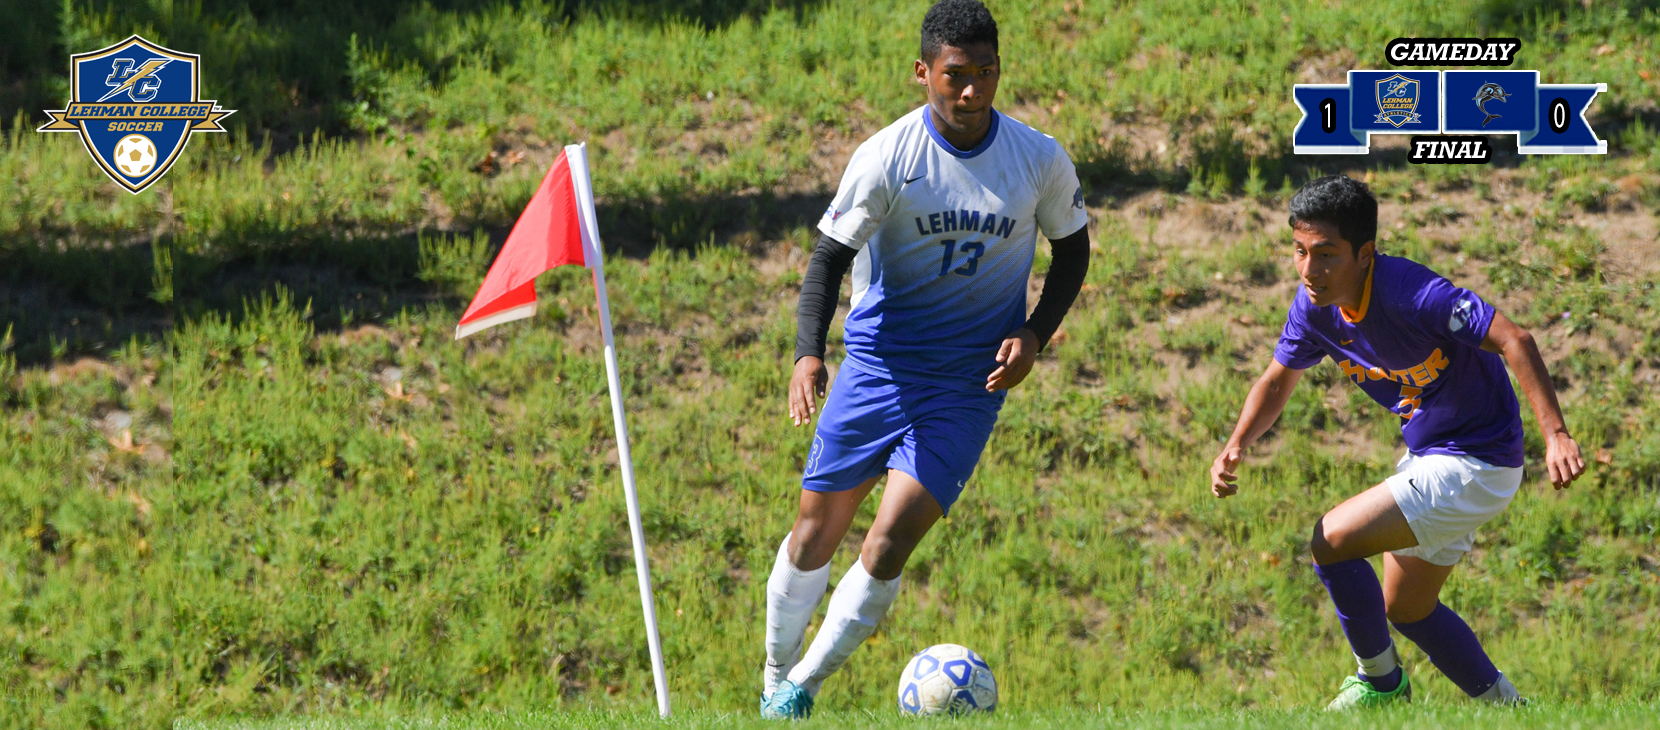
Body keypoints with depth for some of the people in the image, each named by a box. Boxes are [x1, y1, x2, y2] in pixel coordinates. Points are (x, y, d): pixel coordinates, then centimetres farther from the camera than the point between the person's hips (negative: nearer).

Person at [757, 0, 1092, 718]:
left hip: (969, 381, 0)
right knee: (817, 526, 1)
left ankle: (806, 685, 1)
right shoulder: (886, 157, -10)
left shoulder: (1042, 161, -5)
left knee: (893, 536, -14)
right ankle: (774, 682, 24)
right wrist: (809, 352, -25)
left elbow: (1072, 248, 12)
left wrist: (1034, 335, -4)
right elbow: (830, 256, -8)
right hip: (880, 357, 0)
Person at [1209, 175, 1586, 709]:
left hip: (1475, 463, -9)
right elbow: (1279, 378, 9)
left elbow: (1515, 341, -34)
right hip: (1426, 458, 9)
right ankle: (1502, 705, 36)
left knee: (1333, 540, -16)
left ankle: (1380, 681, 6)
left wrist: (1556, 435, -42)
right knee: (1405, 610, 19)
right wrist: (1237, 446, -9)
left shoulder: (1410, 294, -31)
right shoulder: (1315, 305, -7)